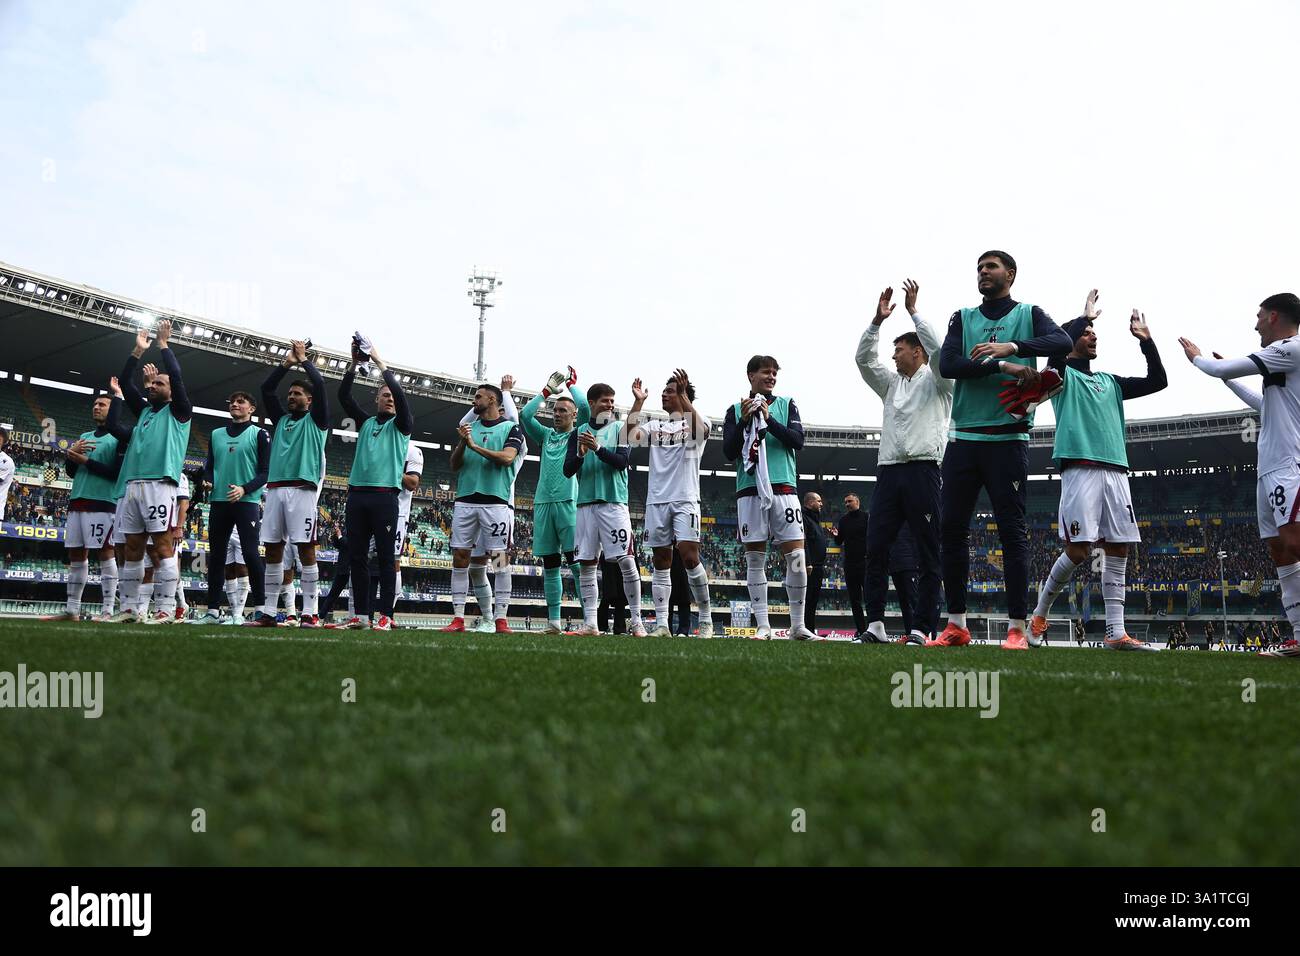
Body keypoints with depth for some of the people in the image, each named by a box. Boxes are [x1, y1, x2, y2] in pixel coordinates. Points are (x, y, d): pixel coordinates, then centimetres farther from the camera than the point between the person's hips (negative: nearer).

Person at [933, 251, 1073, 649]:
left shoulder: (1029, 314, 10)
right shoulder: (963, 318, 16)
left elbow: (1063, 342, -10)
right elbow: (947, 364, -2)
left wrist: (1013, 346, -23)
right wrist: (1003, 367, -13)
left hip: (1008, 438, -3)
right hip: (963, 438, 3)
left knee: (1012, 531, -4)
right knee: (952, 529, 1)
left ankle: (1018, 629, 0)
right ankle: (956, 626, 9)